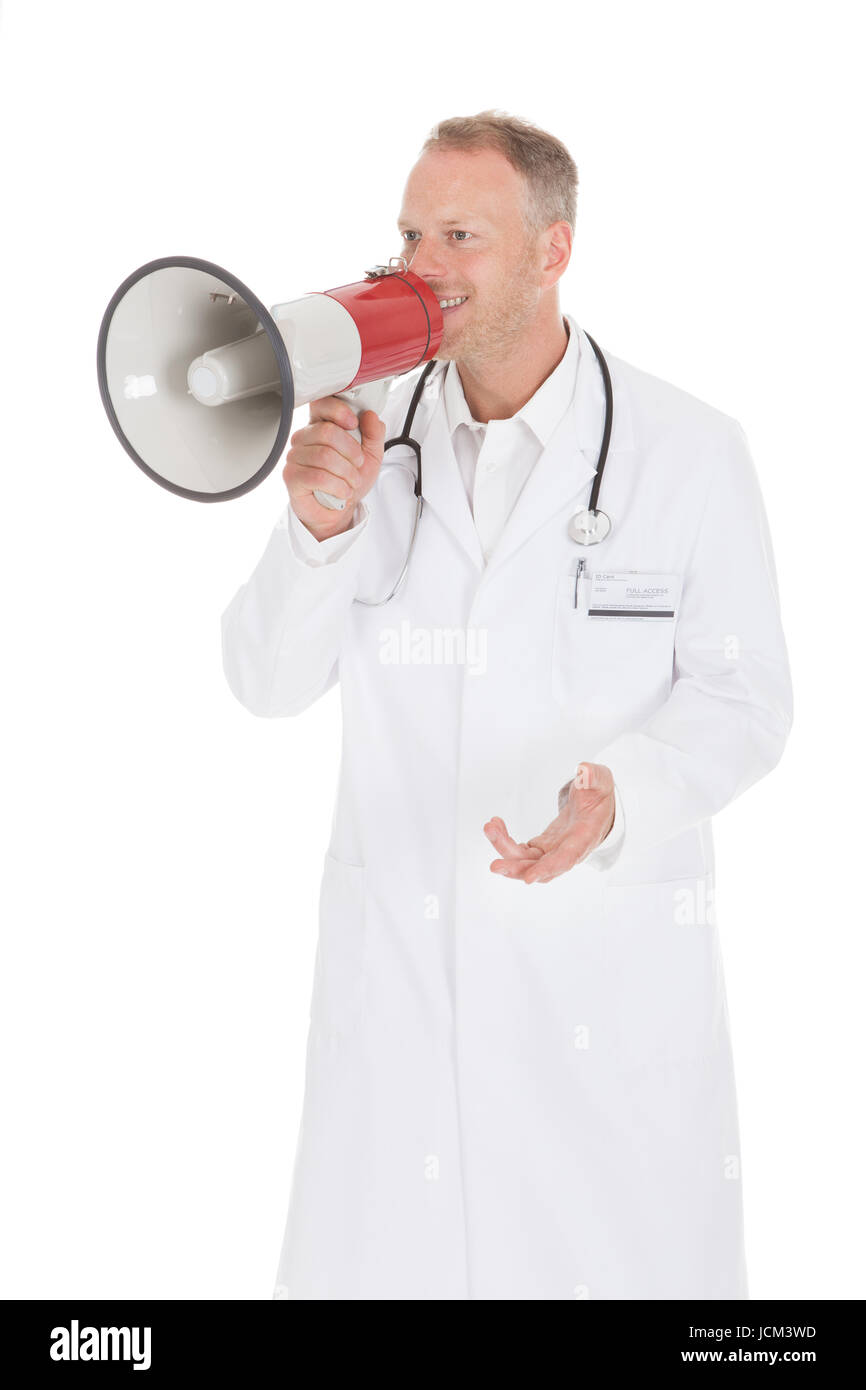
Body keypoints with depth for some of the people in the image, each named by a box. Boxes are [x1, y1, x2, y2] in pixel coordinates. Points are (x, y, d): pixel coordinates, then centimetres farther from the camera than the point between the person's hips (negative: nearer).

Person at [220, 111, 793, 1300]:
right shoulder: (367, 434, 4)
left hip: (610, 948, -2)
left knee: (625, 1258, 2)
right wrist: (321, 522, -16)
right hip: (397, 940, 3)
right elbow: (268, 683, 2)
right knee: (372, 1251, 7)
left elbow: (742, 696, -3)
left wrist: (621, 792, -23)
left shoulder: (690, 450, -5)